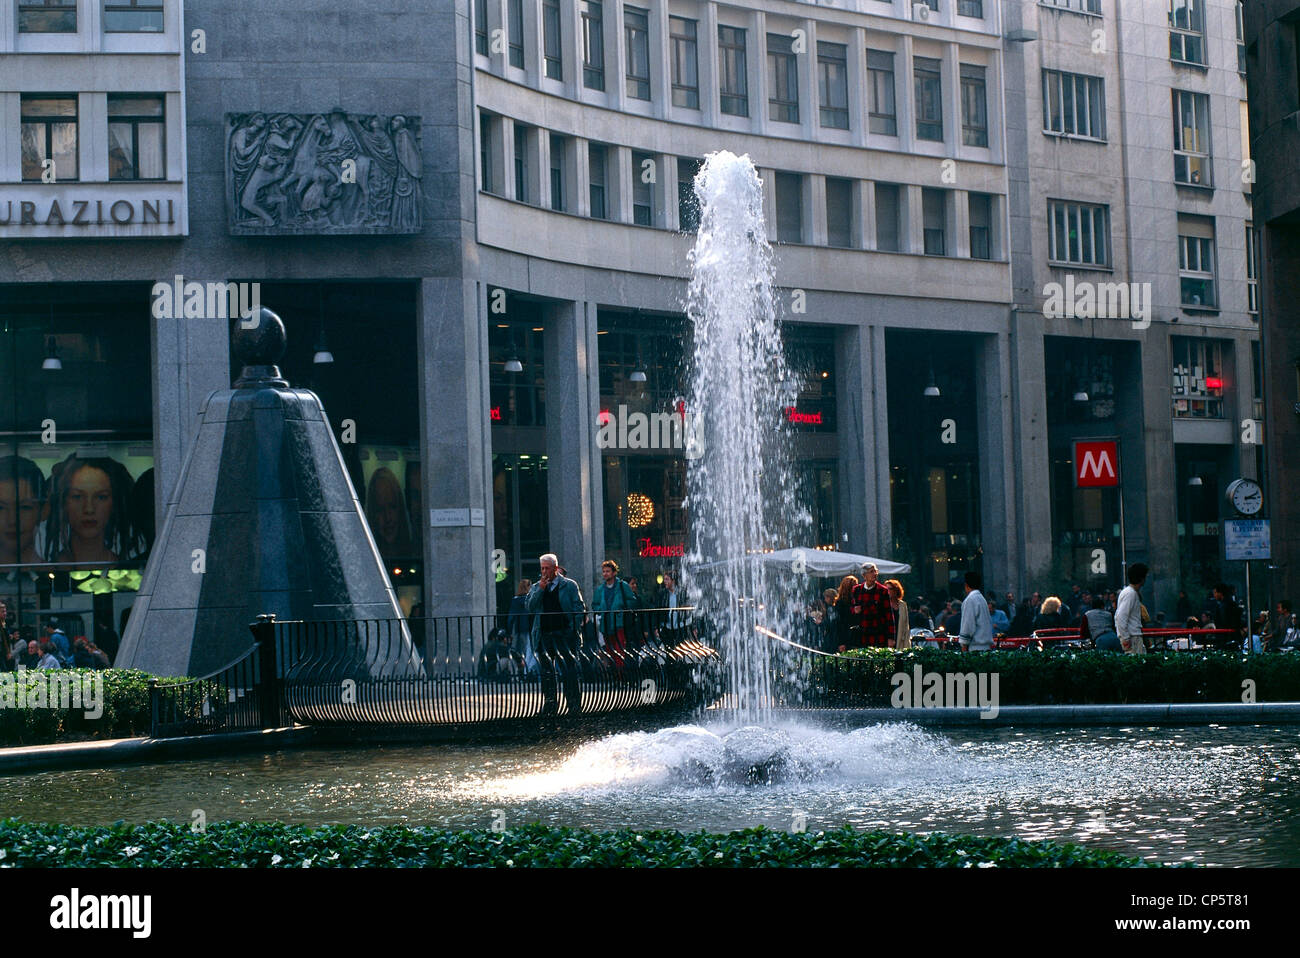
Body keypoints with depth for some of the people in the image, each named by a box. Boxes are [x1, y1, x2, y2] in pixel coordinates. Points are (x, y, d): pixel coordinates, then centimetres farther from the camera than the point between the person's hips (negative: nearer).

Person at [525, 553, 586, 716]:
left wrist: (575, 629, -6)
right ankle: (550, 704, 12)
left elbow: (579, 608, 3)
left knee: (569, 670, -6)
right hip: (543, 636, 3)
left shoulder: (569, 585, 5)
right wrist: (540, 590, -8)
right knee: (546, 672, 5)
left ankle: (574, 704, -3)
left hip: (564, 634, -3)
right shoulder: (536, 588, 14)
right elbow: (530, 608, 0)